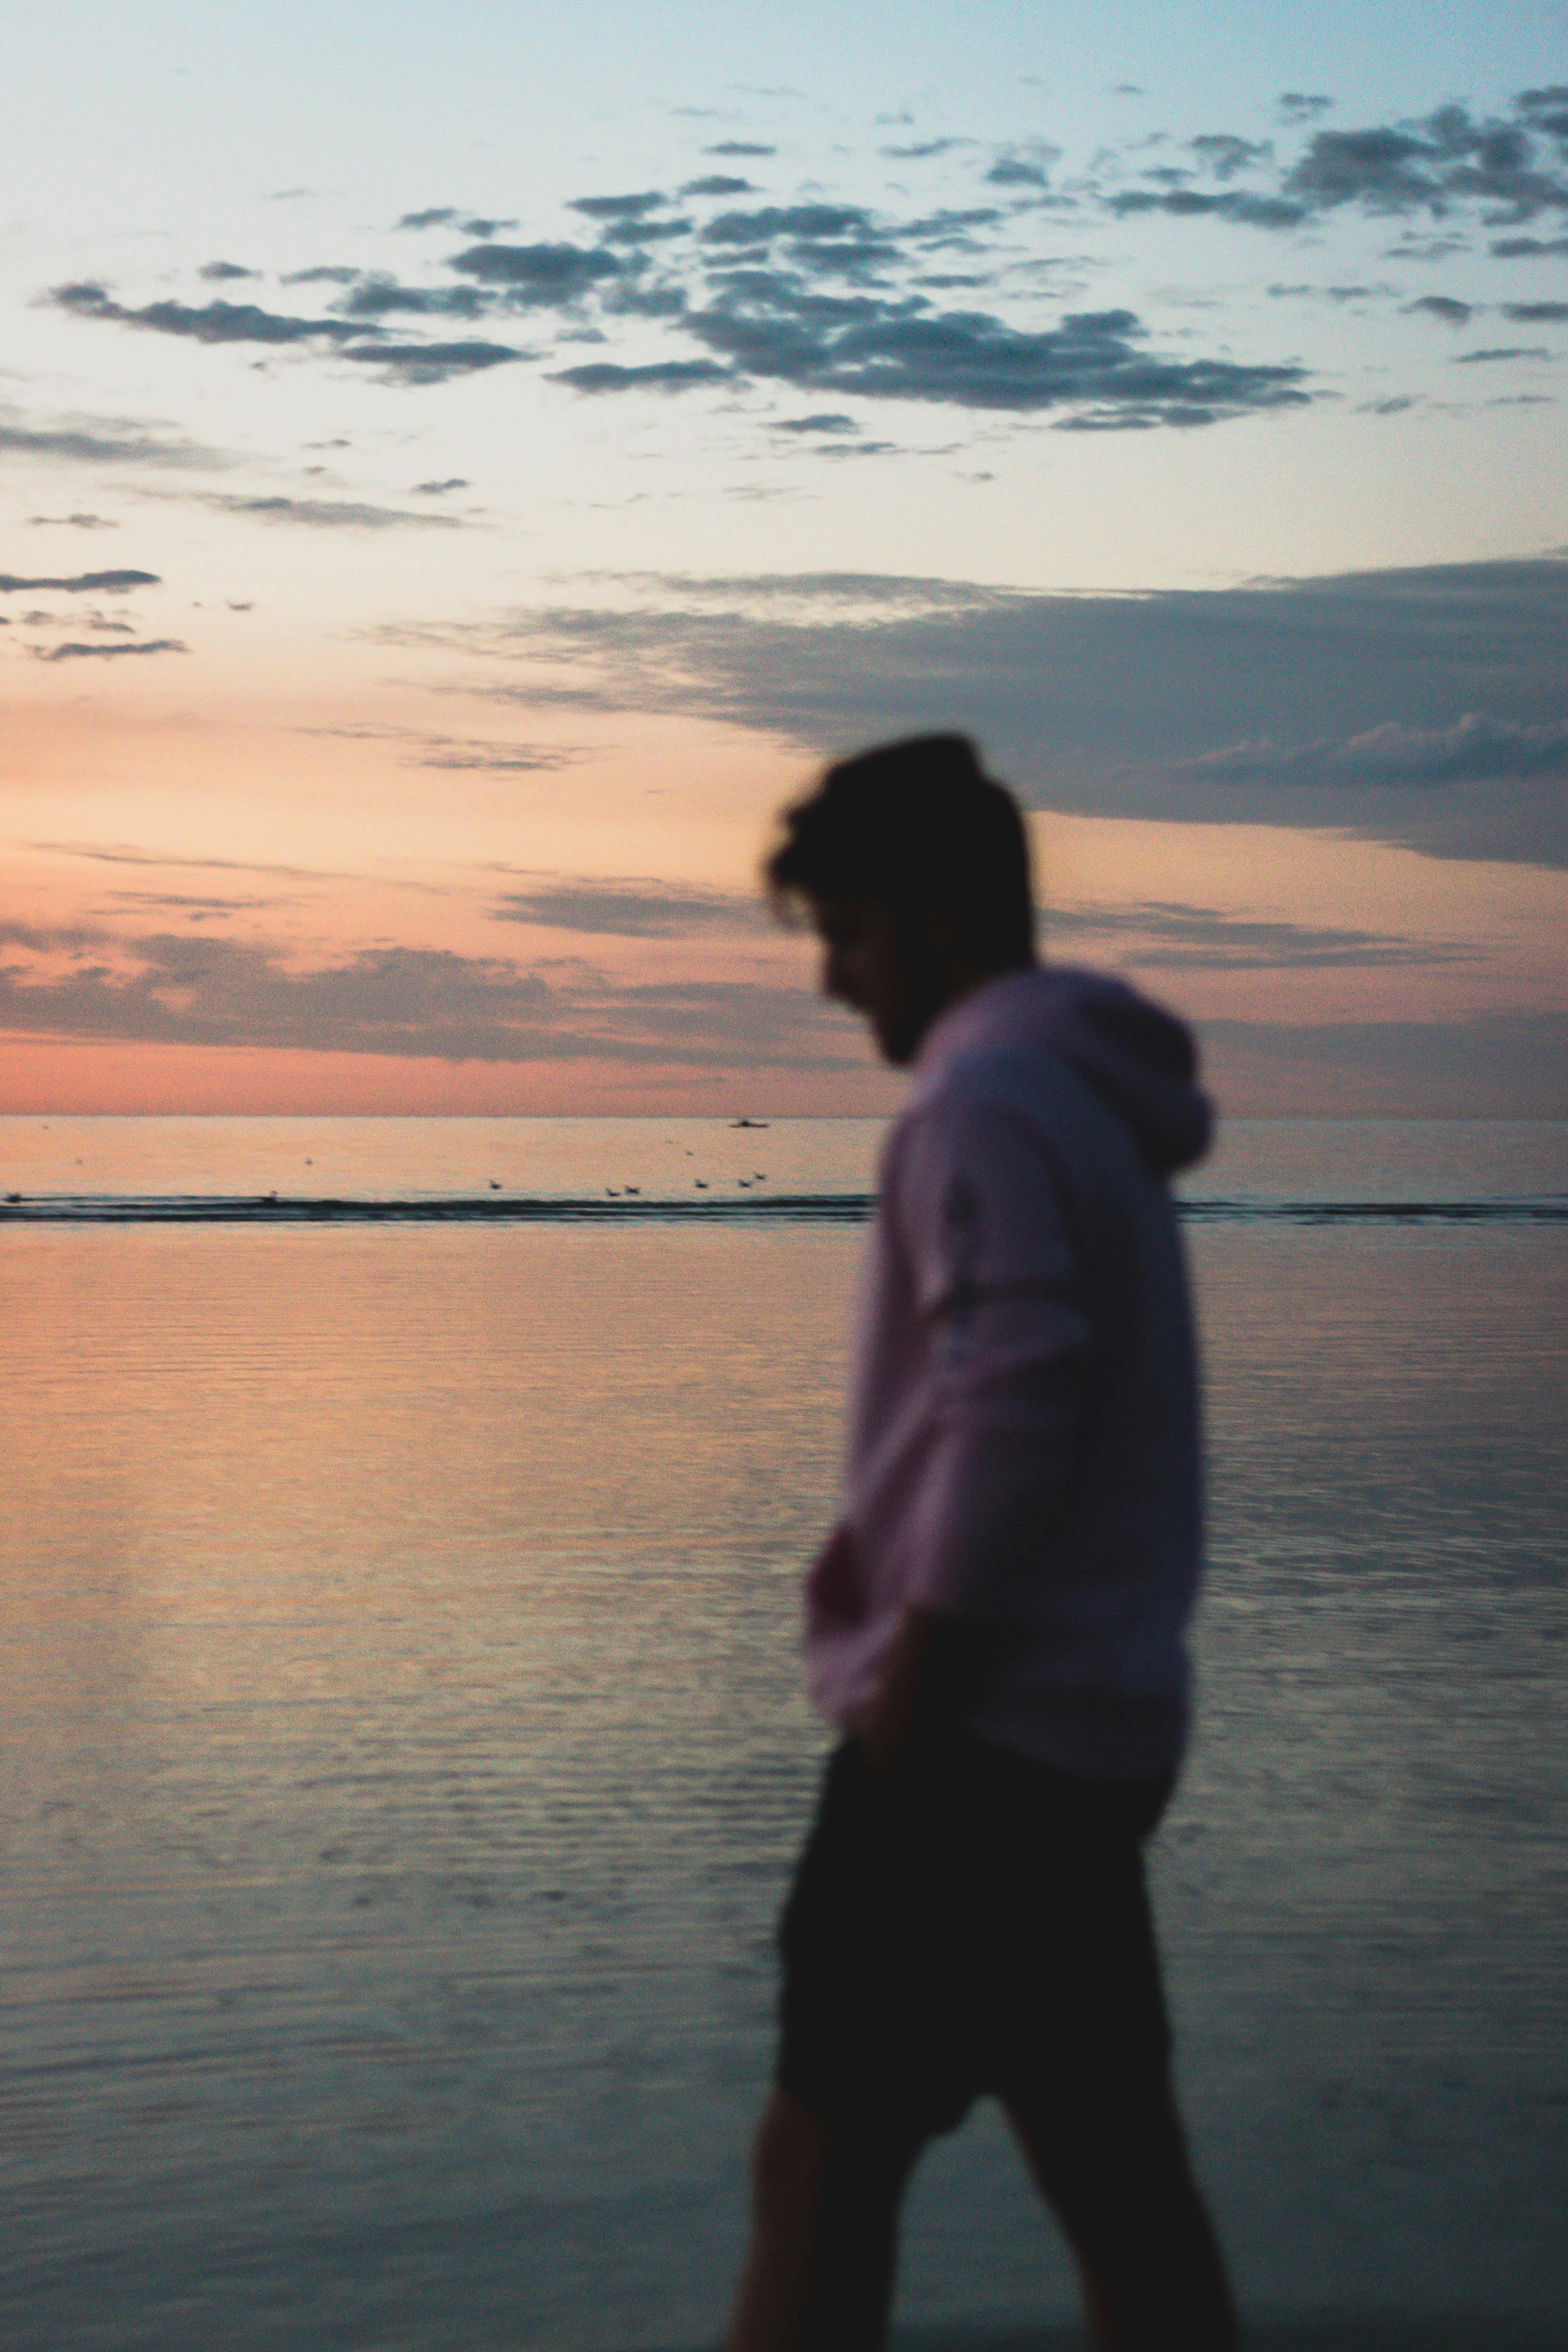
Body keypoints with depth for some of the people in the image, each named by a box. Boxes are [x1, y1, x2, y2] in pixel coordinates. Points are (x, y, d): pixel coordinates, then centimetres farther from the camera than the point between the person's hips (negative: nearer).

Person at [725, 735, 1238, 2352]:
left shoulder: (989, 1102, -13)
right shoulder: (1092, 1095, 16)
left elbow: (1017, 1409, -21)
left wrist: (912, 1673, -13)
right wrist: (883, 1543, 8)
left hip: (982, 1731, -9)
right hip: (1099, 1722, 9)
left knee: (827, 2145, -3)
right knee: (1112, 2157, 11)